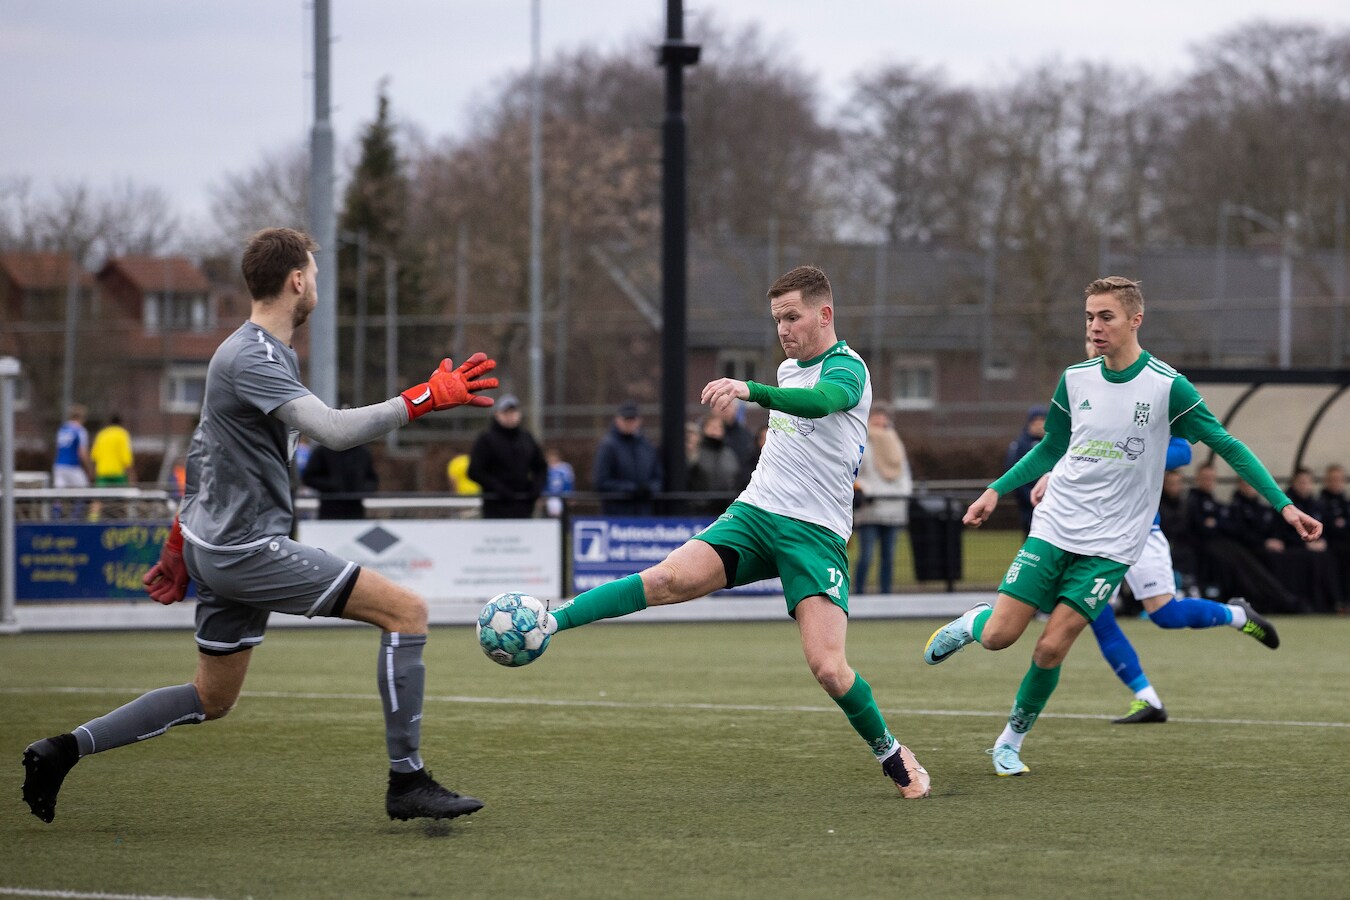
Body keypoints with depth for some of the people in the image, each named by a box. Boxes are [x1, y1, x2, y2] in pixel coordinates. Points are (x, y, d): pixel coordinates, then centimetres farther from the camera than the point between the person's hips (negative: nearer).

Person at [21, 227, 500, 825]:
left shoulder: (271, 353, 15)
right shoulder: (251, 360, -18)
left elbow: (205, 447, 24)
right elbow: (334, 430, -31)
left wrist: (181, 539, 29)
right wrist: (426, 398, -26)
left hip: (220, 547, 11)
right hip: (247, 551, -11)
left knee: (211, 700, 20)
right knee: (406, 611, -12)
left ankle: (64, 750, 19)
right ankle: (407, 783, -9)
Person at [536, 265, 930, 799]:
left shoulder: (846, 367, -9)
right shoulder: (788, 369, 17)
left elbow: (822, 401, -34)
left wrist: (749, 390, -50)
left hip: (815, 533, -5)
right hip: (754, 513, 5)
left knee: (827, 667, -16)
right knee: (669, 578, -22)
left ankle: (891, 754, 8)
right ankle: (548, 624, -29)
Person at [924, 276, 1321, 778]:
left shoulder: (1167, 387, -11)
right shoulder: (1075, 379, 2)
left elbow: (1227, 446, -4)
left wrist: (1284, 505, -8)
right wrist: (997, 490, 12)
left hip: (1111, 544, -3)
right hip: (1054, 528, 3)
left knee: (1051, 649, -10)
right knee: (998, 637, -5)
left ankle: (1011, 742, 12)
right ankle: (973, 622, 32)